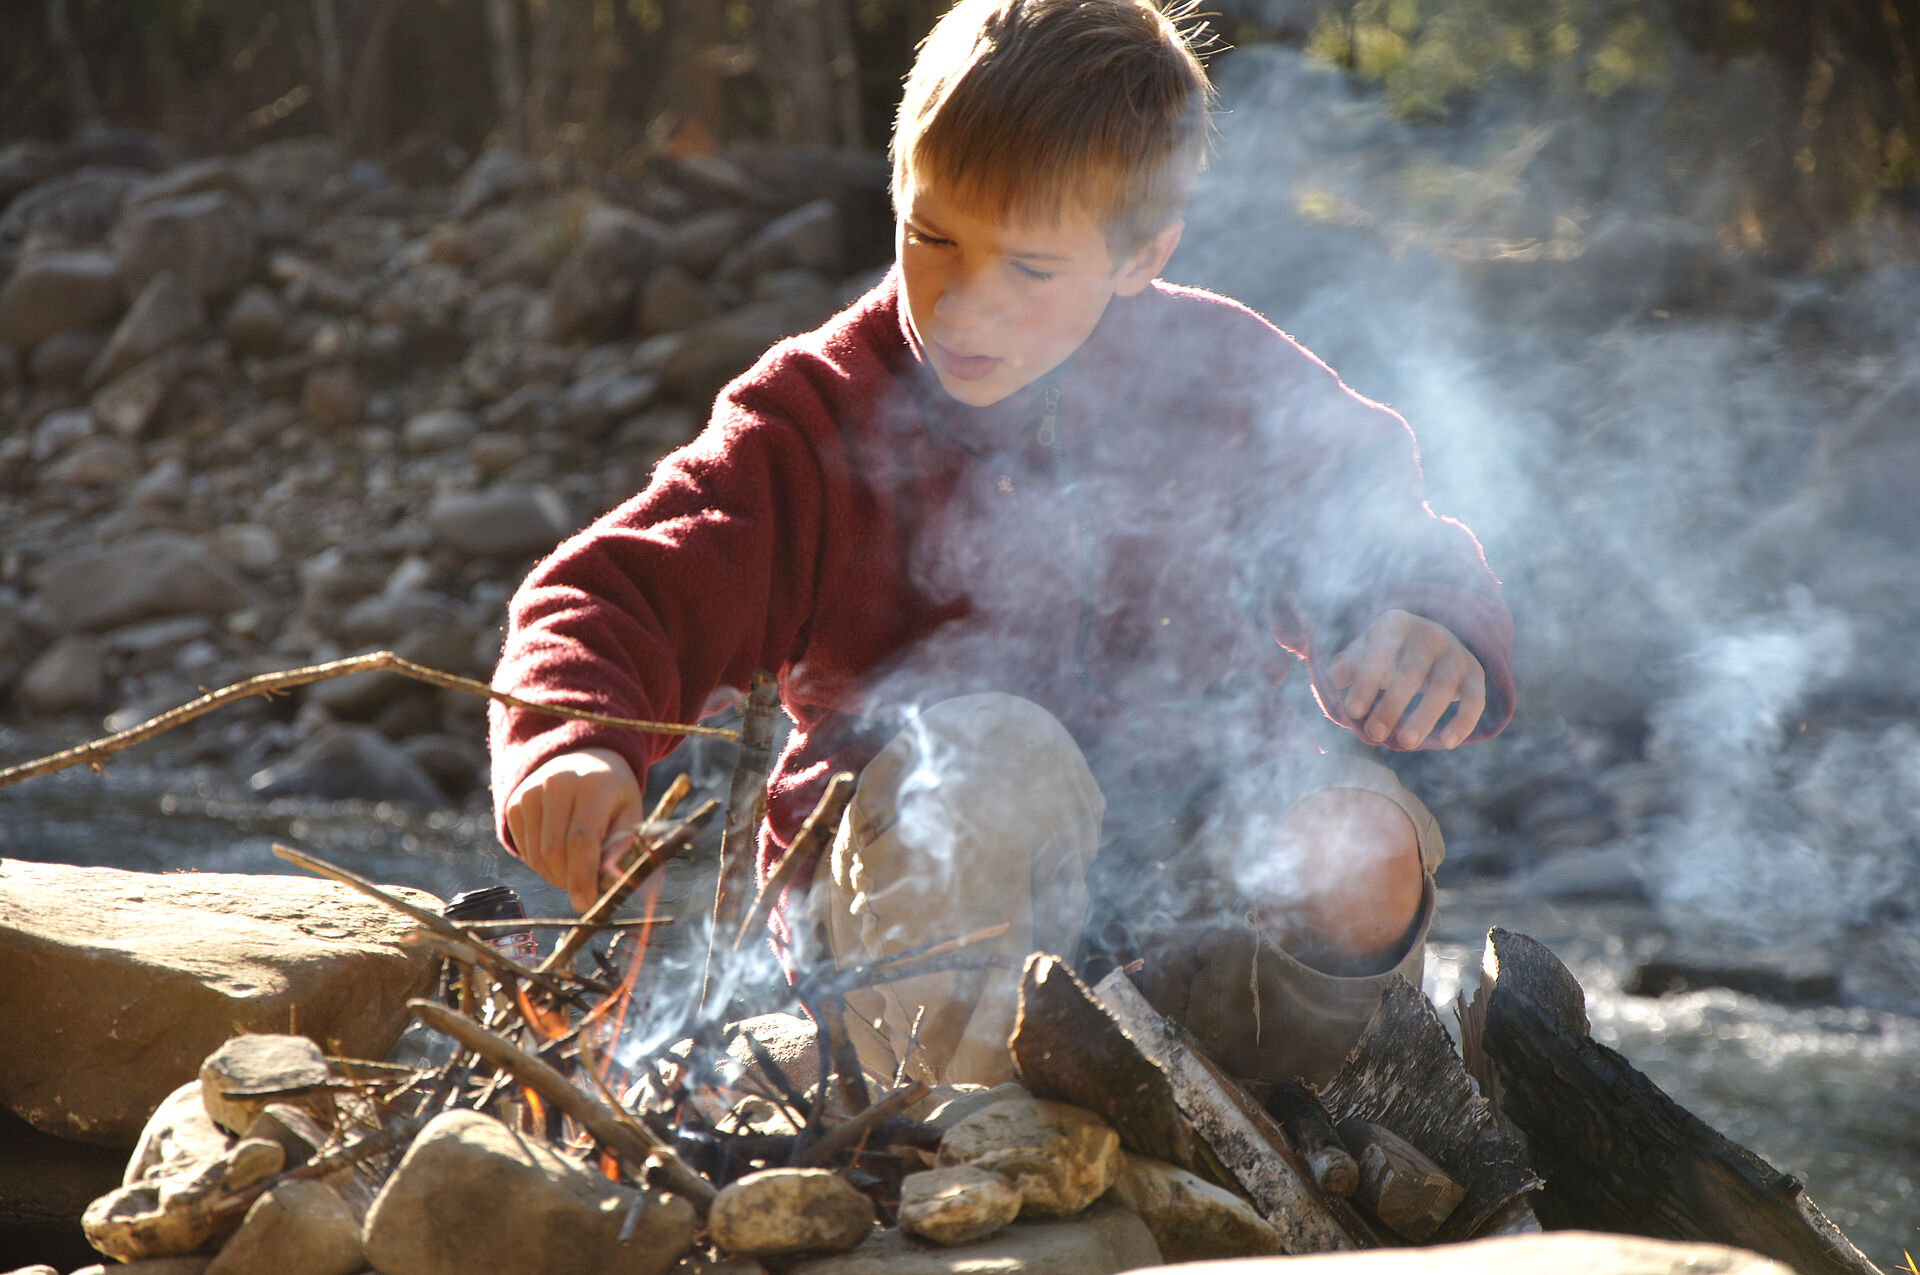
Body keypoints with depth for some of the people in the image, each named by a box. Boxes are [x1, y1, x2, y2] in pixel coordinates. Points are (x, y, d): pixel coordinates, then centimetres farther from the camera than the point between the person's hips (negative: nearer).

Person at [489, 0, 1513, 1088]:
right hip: (917, 883, -2)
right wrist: (572, 742, -34)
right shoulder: (816, 418, -4)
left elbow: (1389, 538, 10)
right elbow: (613, 598, -11)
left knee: (1362, 847, -28)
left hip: (1187, 861, 2)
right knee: (991, 755, -35)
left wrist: (1439, 631, -16)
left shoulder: (1232, 381, 1)